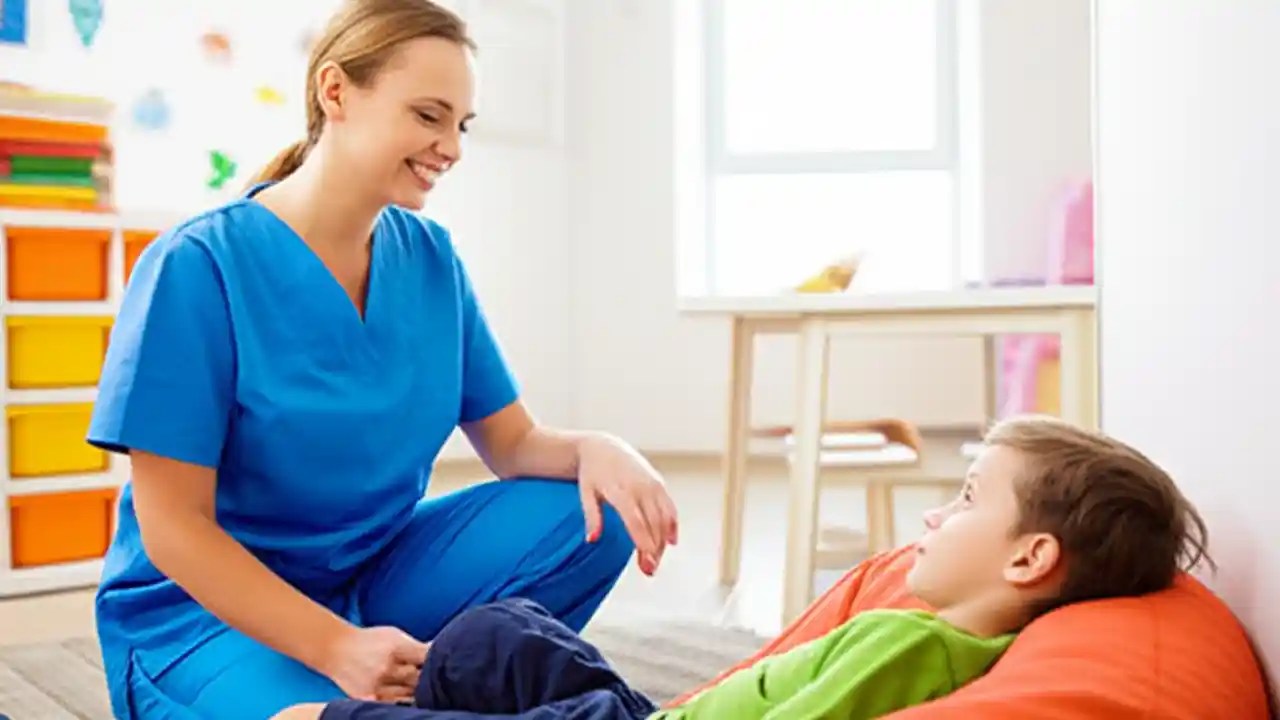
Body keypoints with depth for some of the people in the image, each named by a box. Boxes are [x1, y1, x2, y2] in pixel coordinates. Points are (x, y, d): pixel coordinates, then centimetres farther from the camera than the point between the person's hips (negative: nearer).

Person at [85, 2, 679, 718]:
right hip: (204, 608, -6)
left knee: (593, 512, -13)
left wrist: (594, 448, -21)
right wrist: (337, 647, -27)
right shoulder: (199, 265, -19)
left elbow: (513, 443, 2)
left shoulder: (431, 259, -1)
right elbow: (172, 529, -18)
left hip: (376, 574, 6)